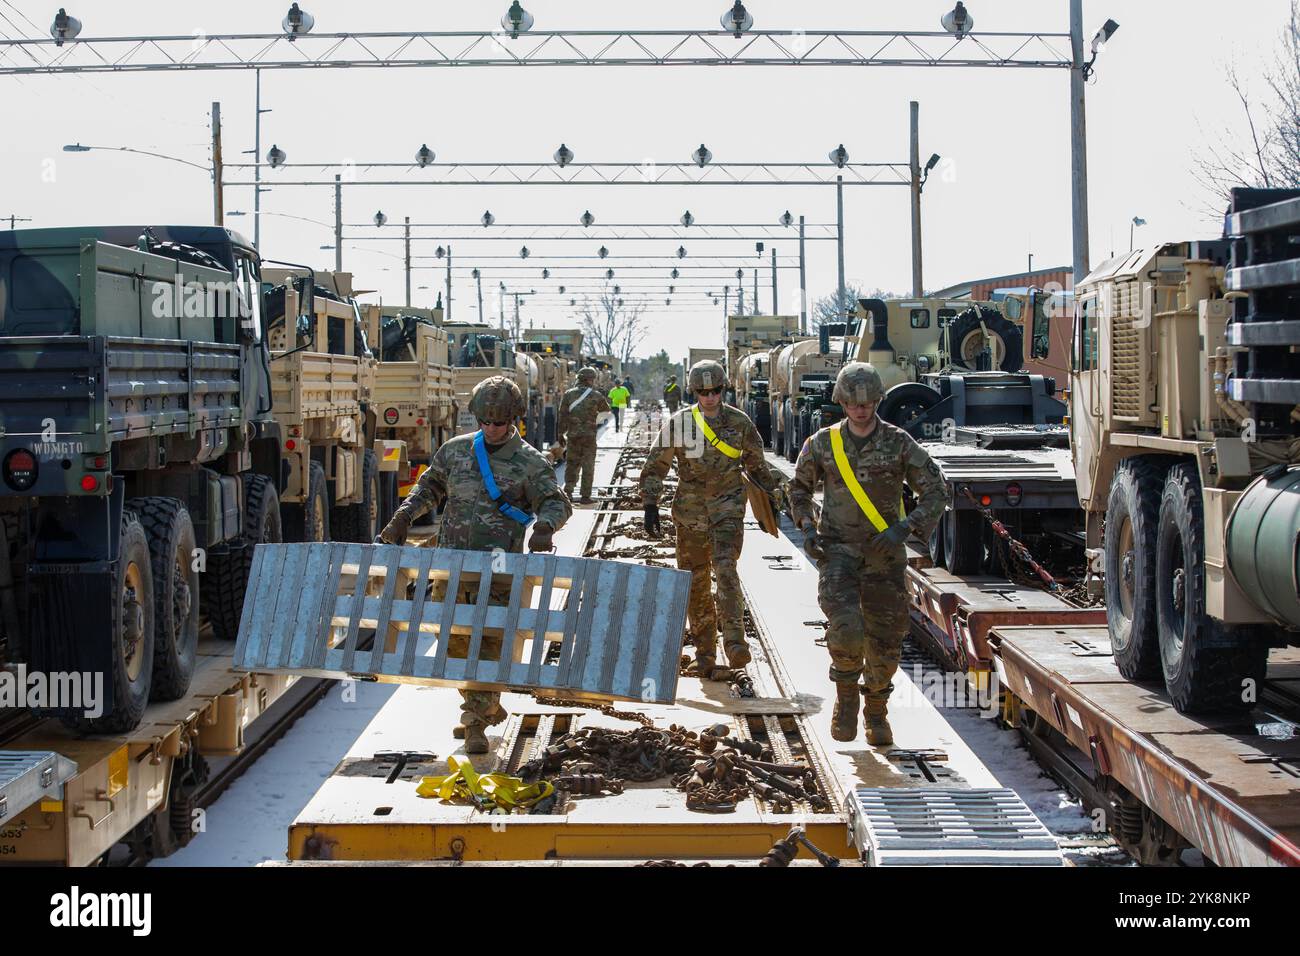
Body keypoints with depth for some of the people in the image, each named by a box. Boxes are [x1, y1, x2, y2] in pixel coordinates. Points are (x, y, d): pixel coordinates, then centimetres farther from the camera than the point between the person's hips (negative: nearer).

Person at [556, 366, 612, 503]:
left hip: (572, 435, 2)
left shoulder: (569, 394, 1)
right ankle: (585, 496, 5)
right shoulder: (596, 396, -4)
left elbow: (562, 416, 2)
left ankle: (568, 490, 2)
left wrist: (560, 434, 9)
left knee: (571, 464, 14)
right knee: (588, 466, 4)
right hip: (589, 435, -2)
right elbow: (607, 408, 14)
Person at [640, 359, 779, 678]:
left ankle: (734, 641, -26)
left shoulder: (739, 422, 2)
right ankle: (705, 654, 14)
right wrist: (650, 504, -3)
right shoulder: (679, 423, 0)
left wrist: (770, 497, 20)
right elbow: (655, 466, 5)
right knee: (695, 583, 4)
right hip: (690, 511, 1)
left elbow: (756, 463, 16)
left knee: (725, 568, -21)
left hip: (728, 508, -1)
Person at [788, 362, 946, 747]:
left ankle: (876, 712, 30)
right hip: (837, 551, -1)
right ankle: (846, 696, 4)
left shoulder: (899, 443, -4)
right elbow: (799, 487, 15)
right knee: (846, 626, -24)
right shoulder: (823, 443, -1)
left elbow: (936, 492, -4)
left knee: (885, 640, 5)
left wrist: (904, 528, -19)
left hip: (883, 553, 1)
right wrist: (807, 528, -2)